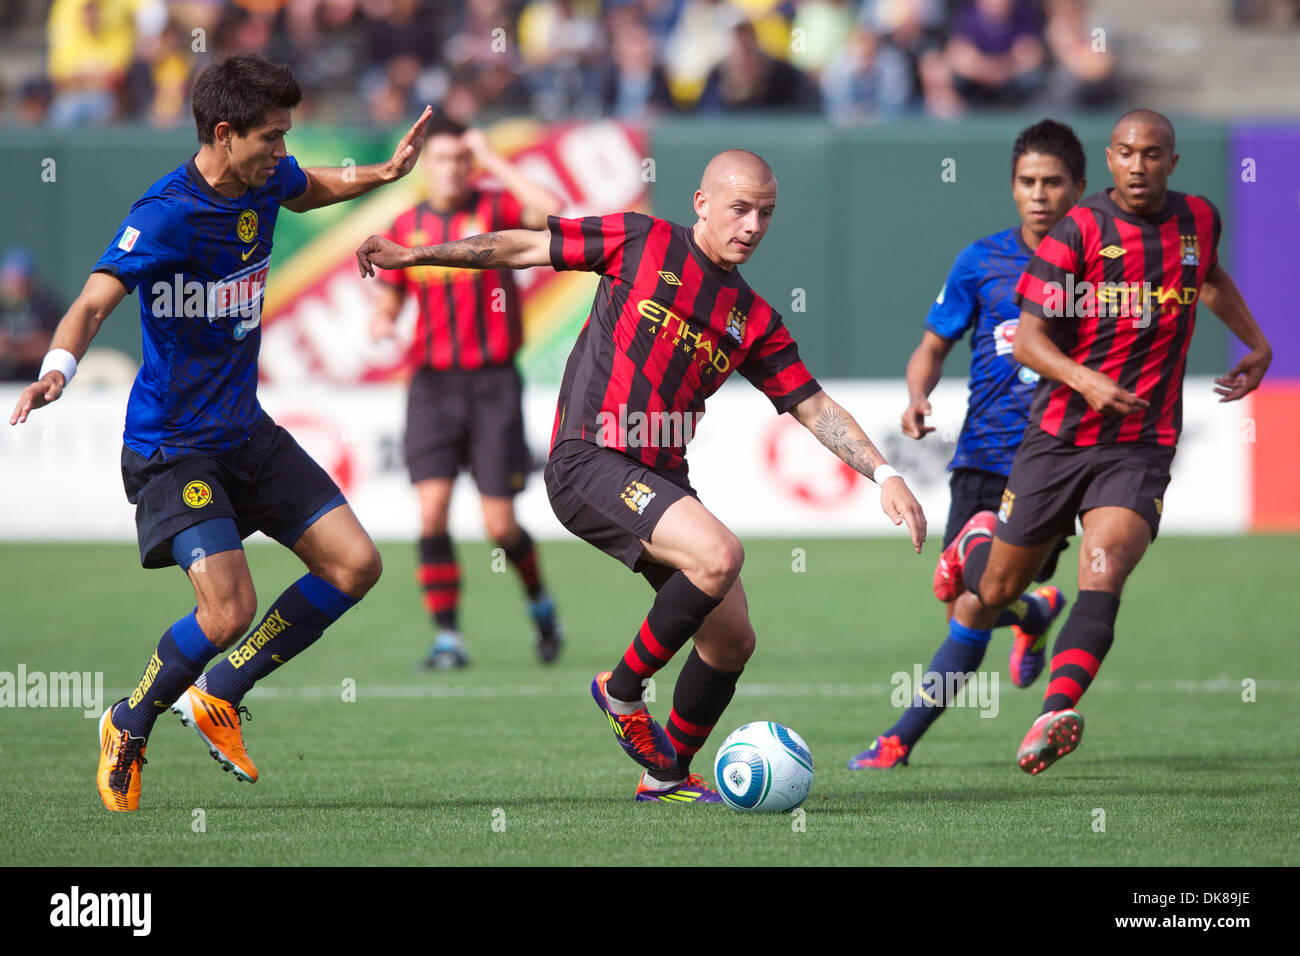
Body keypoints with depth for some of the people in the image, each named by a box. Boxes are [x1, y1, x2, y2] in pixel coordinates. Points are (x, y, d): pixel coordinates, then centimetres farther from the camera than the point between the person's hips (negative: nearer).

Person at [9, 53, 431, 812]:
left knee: (355, 565, 3)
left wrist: (384, 174, 12)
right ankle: (130, 727, 8)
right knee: (230, 611, -20)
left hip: (246, 429, 8)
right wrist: (57, 369, -53)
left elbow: (309, 189, 27)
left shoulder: (266, 183, 1)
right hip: (173, 443, -8)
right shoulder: (166, 215, -22)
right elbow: (95, 302, -33)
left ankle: (218, 696, 17)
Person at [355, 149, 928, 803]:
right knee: (719, 556, -28)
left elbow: (813, 406, 13)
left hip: (661, 479, 7)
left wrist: (884, 474, 2)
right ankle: (623, 688, -8)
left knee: (732, 638, 5)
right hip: (588, 461, -7)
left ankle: (667, 775, 26)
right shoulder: (643, 242, 0)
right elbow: (526, 247, 4)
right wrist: (410, 255, 5)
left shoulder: (754, 322, 12)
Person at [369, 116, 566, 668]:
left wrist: (491, 160, -16)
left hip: (492, 383, -2)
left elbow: (550, 211, -23)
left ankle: (539, 601, 27)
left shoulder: (493, 210, -2)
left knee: (500, 526, -3)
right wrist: (381, 323, -7)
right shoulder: (406, 228, 8)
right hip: (433, 383, 2)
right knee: (432, 512, -12)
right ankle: (446, 637, -5)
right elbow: (391, 300, 17)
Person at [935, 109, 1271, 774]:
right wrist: (1085, 381, -28)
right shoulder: (1078, 232, -8)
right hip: (1058, 438, -1)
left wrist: (1256, 343, 25)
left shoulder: (1198, 220, 6)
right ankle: (975, 545, 49)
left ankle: (1054, 716, -40)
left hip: (1141, 449, 1)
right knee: (996, 593, 11)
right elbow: (1027, 339, -12)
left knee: (1102, 574, -25)